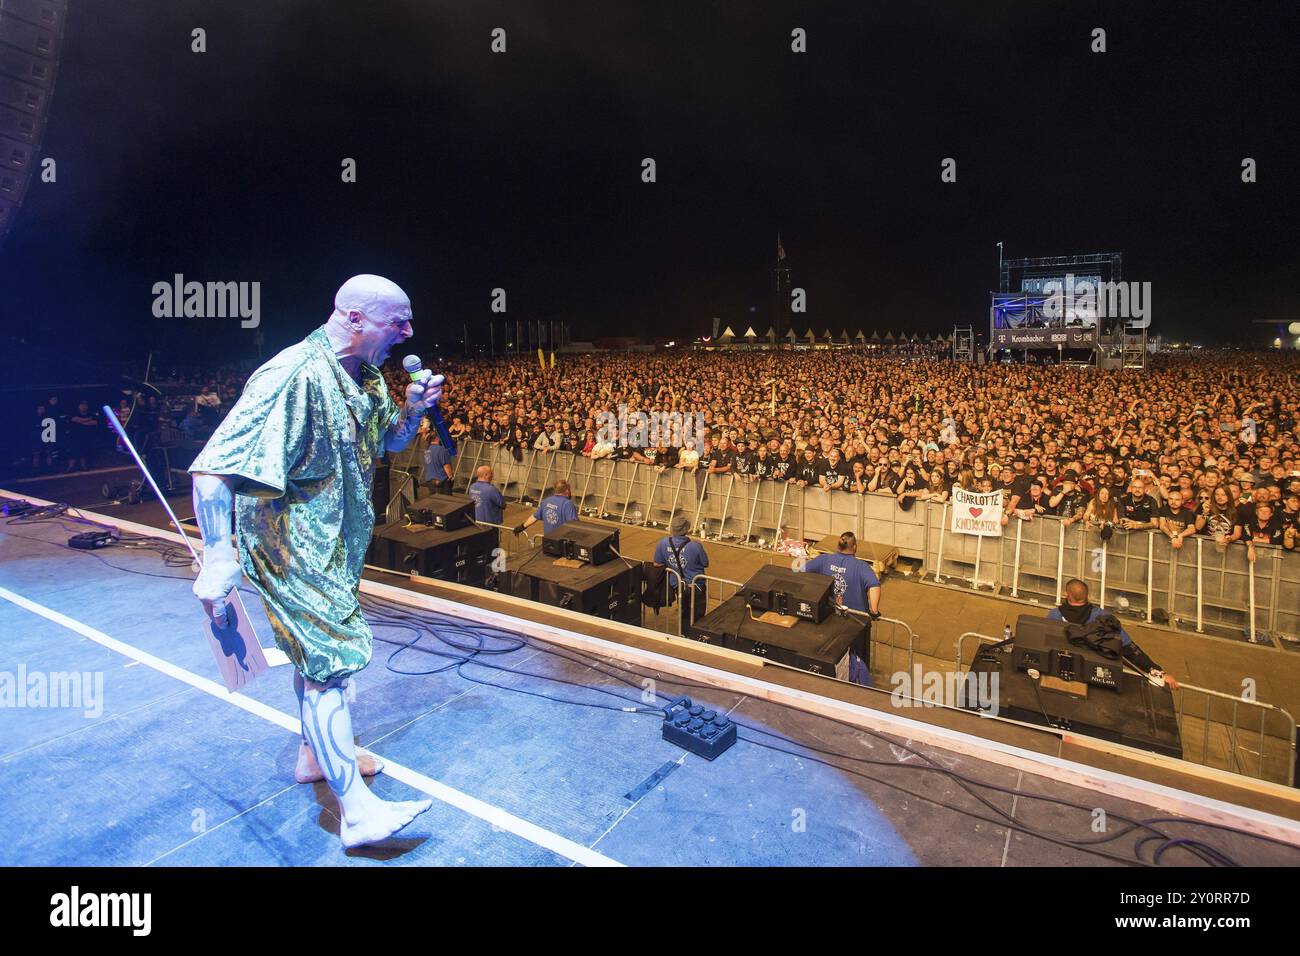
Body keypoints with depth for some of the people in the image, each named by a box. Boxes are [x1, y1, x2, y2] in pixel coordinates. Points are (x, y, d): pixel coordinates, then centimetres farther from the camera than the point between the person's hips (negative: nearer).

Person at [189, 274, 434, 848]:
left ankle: (316, 752, 43)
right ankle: (357, 810, 2)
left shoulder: (366, 375, 2)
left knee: (316, 644, 22)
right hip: (289, 542, -9)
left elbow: (390, 441, 16)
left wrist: (414, 409, -6)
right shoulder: (294, 376, -27)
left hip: (335, 541, 10)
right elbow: (212, 469, -30)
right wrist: (217, 563, -32)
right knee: (329, 656, -8)